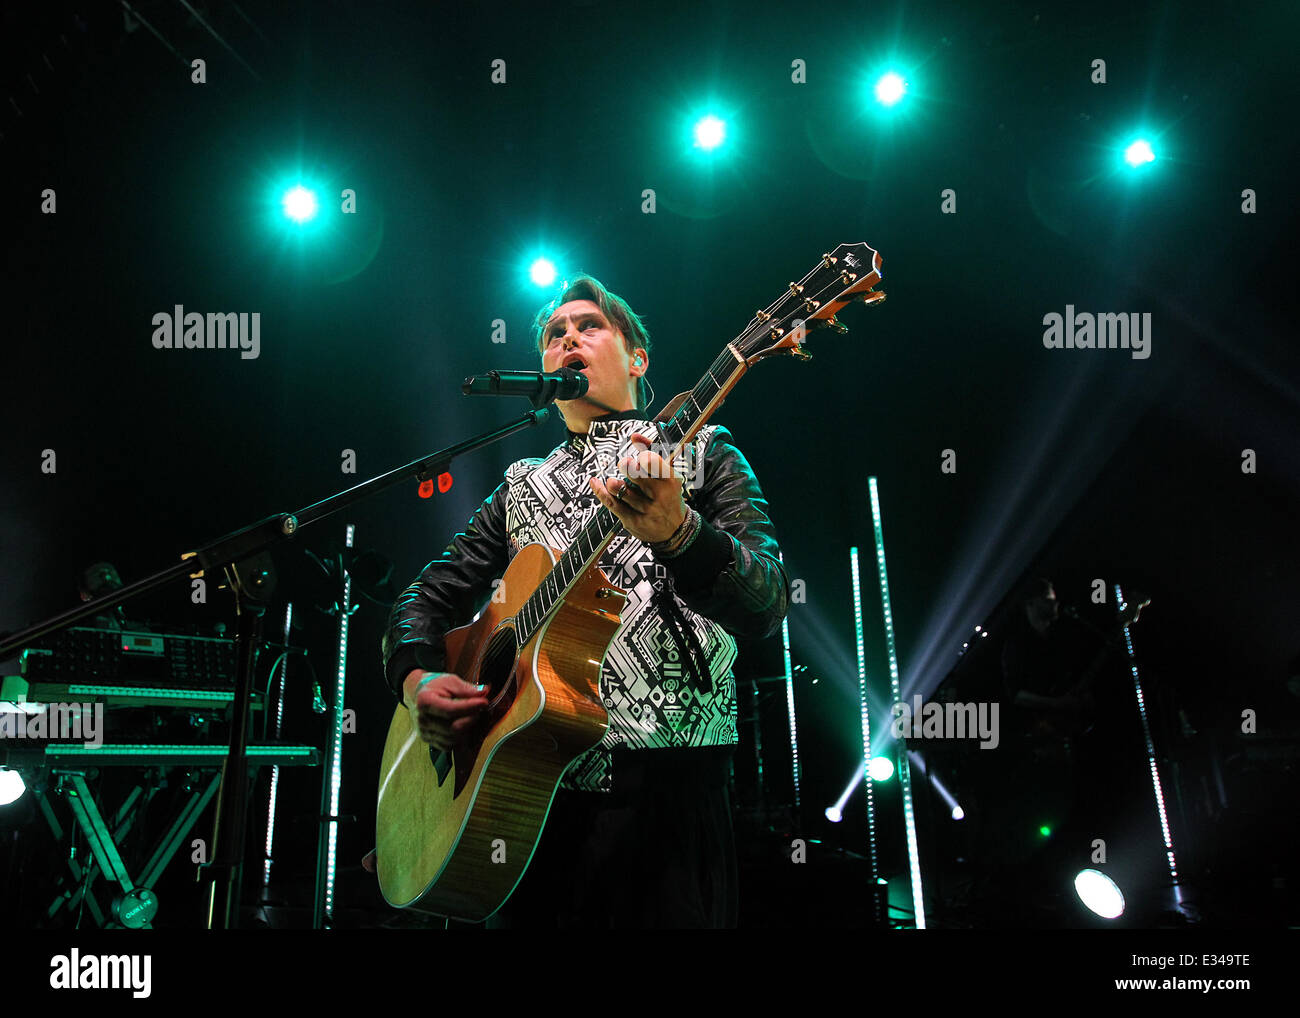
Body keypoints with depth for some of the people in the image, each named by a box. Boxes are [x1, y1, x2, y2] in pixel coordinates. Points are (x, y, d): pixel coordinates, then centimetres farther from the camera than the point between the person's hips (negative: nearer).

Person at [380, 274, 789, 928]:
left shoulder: (700, 452, 4)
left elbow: (765, 608, -10)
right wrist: (417, 680, -5)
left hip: (661, 783, -3)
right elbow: (429, 597, 17)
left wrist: (675, 531, -29)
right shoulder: (522, 486, 18)